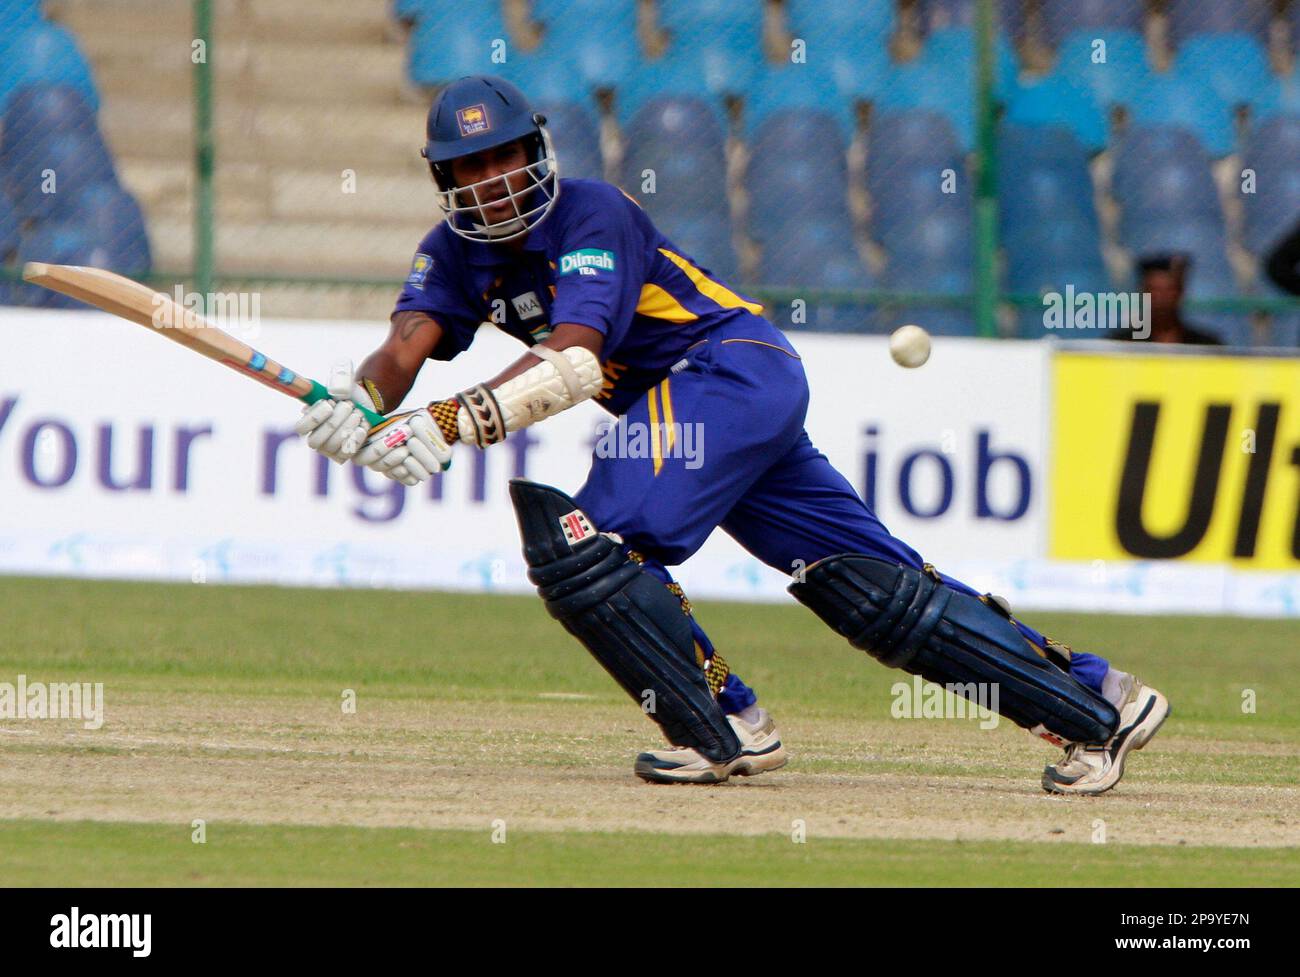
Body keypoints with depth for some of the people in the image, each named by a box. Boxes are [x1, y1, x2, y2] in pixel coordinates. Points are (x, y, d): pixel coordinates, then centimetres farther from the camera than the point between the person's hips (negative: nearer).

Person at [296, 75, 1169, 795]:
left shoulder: (592, 216, -16)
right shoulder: (460, 251, 8)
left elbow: (573, 359, -29)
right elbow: (407, 345, -8)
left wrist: (454, 424, -40)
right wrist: (358, 408, -31)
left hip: (734, 368, -8)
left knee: (584, 539, -22)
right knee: (880, 591, 5)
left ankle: (726, 731, -13)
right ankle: (1096, 700, 6)